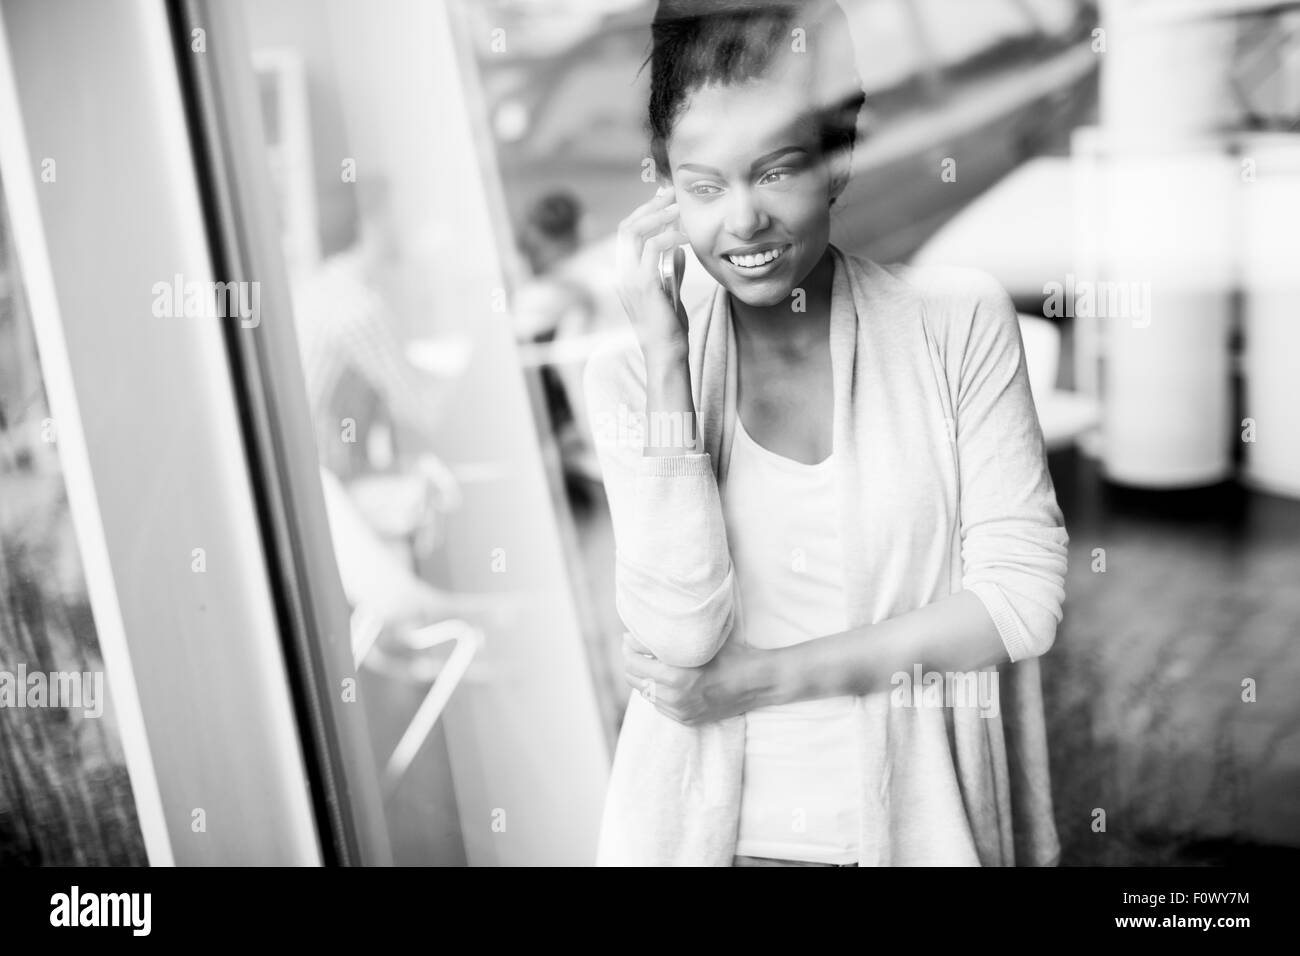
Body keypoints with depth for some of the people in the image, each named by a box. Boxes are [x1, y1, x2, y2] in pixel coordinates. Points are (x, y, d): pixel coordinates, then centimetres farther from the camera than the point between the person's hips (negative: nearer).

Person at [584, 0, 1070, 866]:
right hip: (712, 828, 0)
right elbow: (684, 634, -17)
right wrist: (667, 356, -21)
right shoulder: (629, 371, -8)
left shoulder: (959, 322, -9)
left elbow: (1025, 594, -11)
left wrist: (768, 674, -14)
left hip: (922, 825, 0)